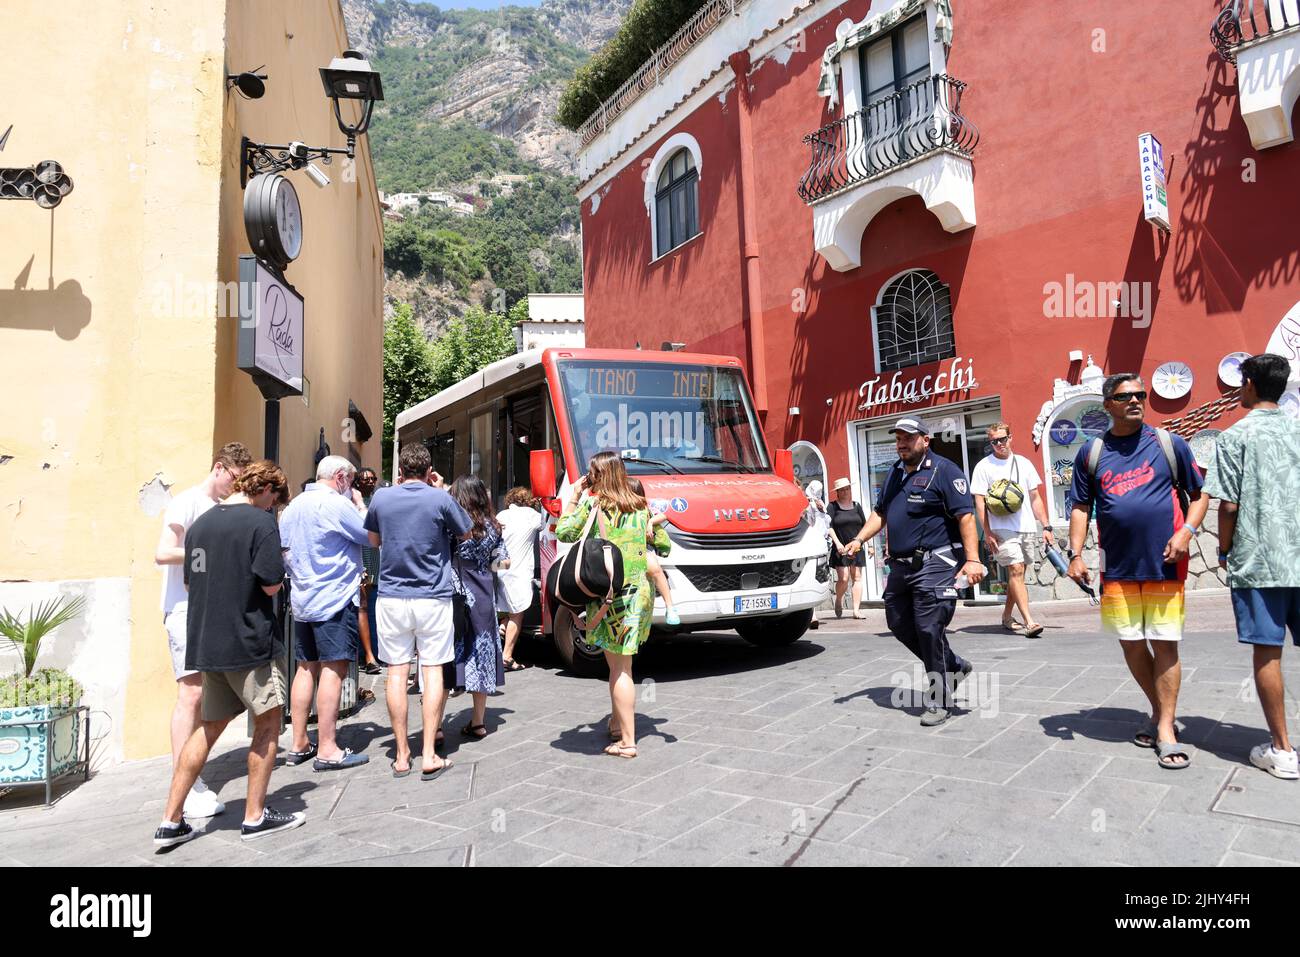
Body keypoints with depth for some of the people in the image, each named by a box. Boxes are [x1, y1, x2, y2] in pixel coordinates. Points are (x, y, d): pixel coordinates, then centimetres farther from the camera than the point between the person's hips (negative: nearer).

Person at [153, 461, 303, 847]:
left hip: (205, 643, 7)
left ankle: (170, 821, 18)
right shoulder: (261, 522, -12)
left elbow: (190, 581, 17)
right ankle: (255, 816, 13)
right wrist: (279, 571, 4)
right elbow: (271, 585, -16)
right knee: (267, 721, 7)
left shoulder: (199, 524, 10)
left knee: (210, 727, 16)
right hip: (249, 642, -7)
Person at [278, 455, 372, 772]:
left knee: (306, 668, 13)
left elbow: (285, 551, 20)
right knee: (333, 669, -6)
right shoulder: (336, 503, -12)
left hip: (302, 599, 9)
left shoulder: (293, 506, 15)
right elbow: (374, 537, -7)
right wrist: (359, 503, 4)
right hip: (335, 598, -9)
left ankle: (299, 745, 19)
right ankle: (327, 751, -4)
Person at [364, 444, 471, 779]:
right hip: (432, 598, -2)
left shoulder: (381, 497, 0)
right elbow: (466, 533, 8)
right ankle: (429, 756, 4)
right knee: (432, 671, 4)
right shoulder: (440, 498, -7)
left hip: (391, 597, 2)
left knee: (396, 672, 8)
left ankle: (402, 755, 14)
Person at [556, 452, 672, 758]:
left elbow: (563, 533, 2)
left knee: (619, 668, -2)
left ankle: (627, 742, 2)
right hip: (641, 592, 6)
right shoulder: (641, 507, 9)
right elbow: (664, 546, 12)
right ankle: (617, 724, 30)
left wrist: (572, 498, 8)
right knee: (620, 664, 19)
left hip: (610, 595, -6)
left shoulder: (592, 505, -6)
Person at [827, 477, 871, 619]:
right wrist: (837, 542, -19)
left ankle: (856, 610, 2)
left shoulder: (856, 506, 12)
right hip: (841, 549, -4)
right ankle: (838, 600, 20)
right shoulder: (832, 507, 0)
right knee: (843, 578, -9)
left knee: (857, 578, 1)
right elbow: (829, 526, -8)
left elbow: (864, 527, 15)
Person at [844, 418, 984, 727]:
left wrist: (972, 559, -22)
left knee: (929, 629, -8)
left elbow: (965, 517, -13)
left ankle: (939, 701, 6)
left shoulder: (944, 471, -7)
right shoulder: (895, 473, 17)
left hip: (934, 564, -8)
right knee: (899, 624, 12)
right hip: (901, 564, 9)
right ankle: (954, 666, 30)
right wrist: (859, 539, 9)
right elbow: (880, 513, 23)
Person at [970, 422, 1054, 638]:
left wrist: (1046, 526, 10)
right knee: (1016, 570, -14)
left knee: (1017, 573, 10)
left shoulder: (1023, 463, 13)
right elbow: (979, 503, -3)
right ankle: (1029, 621, -16)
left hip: (1026, 528, 5)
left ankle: (1007, 617, 24)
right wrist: (987, 533, -10)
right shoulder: (983, 466, 0)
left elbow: (1035, 497, 16)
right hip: (1002, 529, -5)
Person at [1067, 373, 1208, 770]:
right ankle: (1159, 713, 29)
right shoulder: (1092, 452, 5)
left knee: (1165, 645, 0)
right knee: (1131, 645, 9)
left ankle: (1166, 730, 9)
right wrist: (1075, 554, -1)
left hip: (1165, 565, -2)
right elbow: (1081, 507, 7)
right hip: (1117, 569, 2)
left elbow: (1199, 494, 7)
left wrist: (1186, 531, -10)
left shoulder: (1169, 444, 2)